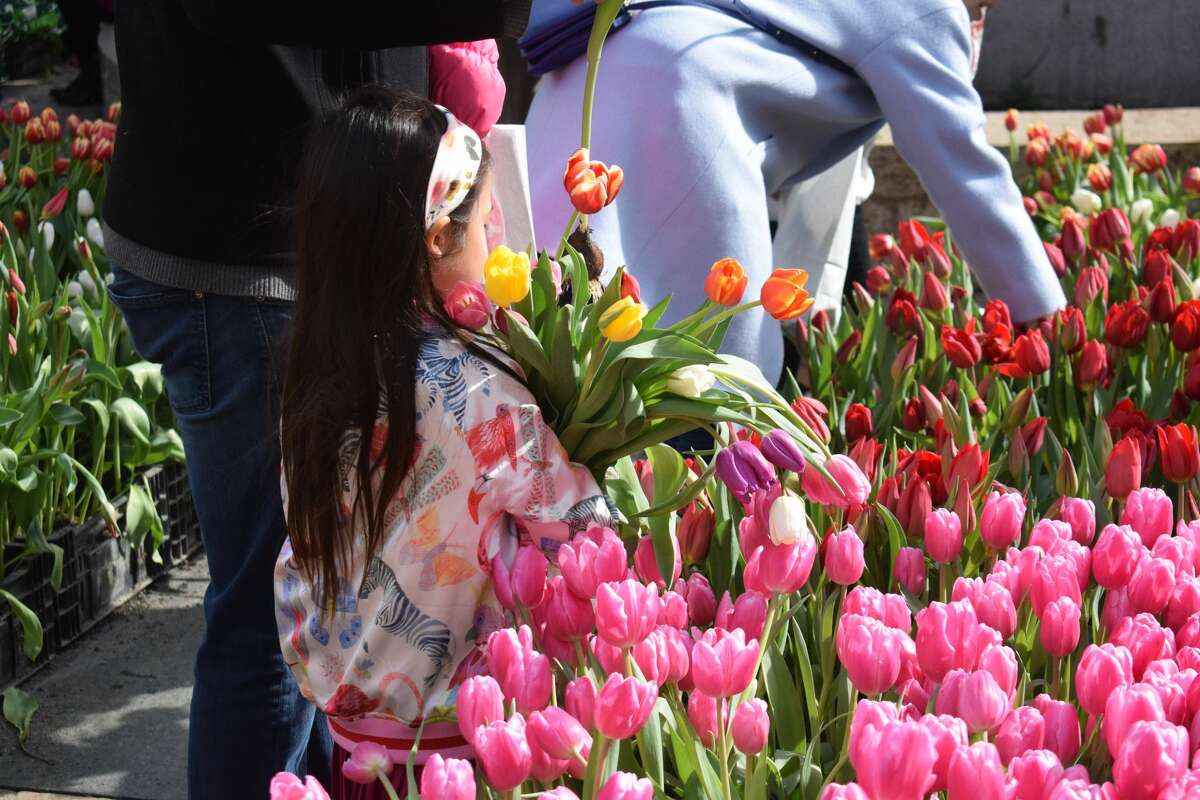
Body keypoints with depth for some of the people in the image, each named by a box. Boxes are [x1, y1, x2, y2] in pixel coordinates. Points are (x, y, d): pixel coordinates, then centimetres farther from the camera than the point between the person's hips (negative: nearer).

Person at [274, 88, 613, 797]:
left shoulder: (316, 374, -3)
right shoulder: (475, 391, -23)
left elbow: (302, 558, 7)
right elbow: (584, 533, -14)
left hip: (344, 717, 7)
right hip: (454, 741, -7)